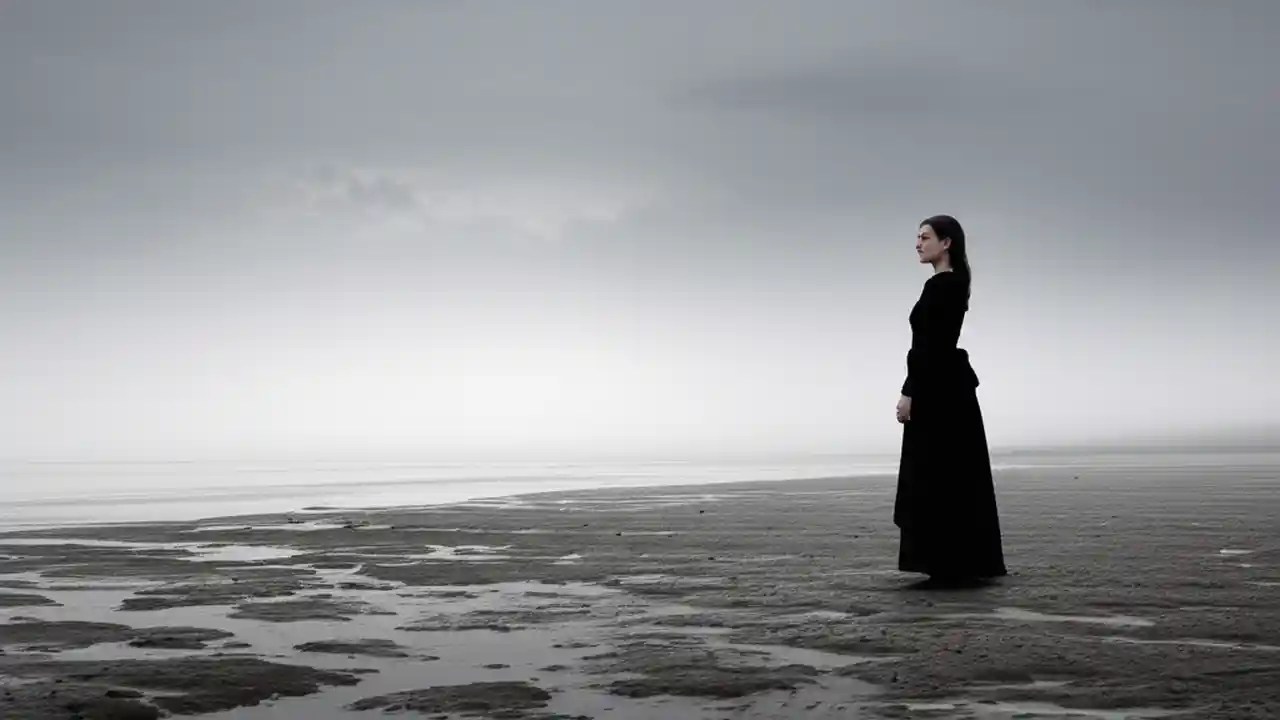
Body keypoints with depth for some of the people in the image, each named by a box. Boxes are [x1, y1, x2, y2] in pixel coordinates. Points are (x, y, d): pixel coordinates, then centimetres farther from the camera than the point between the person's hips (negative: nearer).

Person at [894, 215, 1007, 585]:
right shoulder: (952, 284, 16)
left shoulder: (941, 285, -14)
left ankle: (952, 565, -4)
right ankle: (967, 563, 15)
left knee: (939, 477, -7)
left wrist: (909, 392, -19)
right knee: (956, 477, 11)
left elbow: (930, 345, -20)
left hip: (937, 387, -11)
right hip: (947, 383, 11)